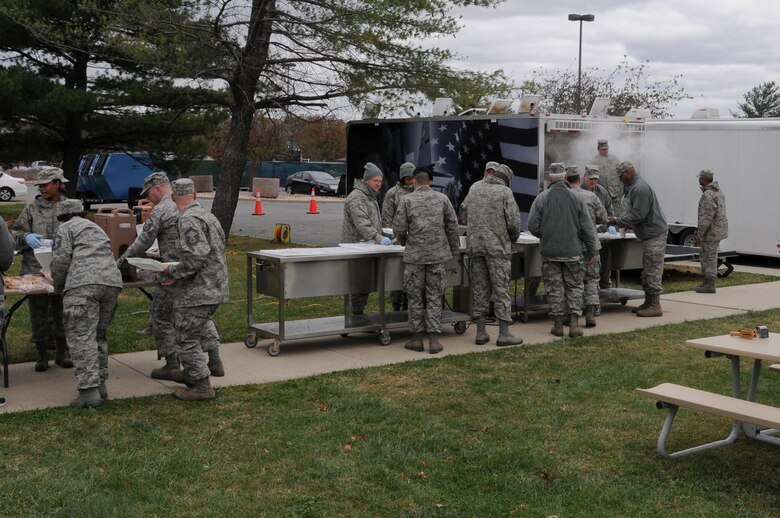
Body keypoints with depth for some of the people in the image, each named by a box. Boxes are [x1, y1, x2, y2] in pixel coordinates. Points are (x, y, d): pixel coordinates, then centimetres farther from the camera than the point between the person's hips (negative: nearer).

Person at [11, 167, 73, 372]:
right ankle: (42, 356, 16)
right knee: (39, 312, 5)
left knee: (61, 311, 10)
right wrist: (26, 237, -16)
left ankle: (61, 353, 23)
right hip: (36, 269, 0)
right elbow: (14, 234, 5)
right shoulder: (32, 208, 4)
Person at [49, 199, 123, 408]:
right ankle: (100, 384, 19)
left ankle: (89, 390, -16)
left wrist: (58, 286, 16)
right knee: (99, 335, 18)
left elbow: (60, 260, 0)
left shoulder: (65, 228, 11)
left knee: (81, 337, -8)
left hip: (83, 284, -7)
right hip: (112, 281, 7)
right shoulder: (95, 227, 33)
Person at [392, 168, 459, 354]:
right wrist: (454, 251, 16)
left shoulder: (407, 200, -2)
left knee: (415, 297, 7)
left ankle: (416, 339, 10)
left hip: (414, 255, -1)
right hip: (437, 255, 1)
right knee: (434, 297, 6)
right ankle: (434, 339, 4)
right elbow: (452, 226, 6)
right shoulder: (442, 198, 4)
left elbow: (398, 229, -4)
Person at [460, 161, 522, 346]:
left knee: (480, 289, 10)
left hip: (474, 245, 5)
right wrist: (513, 238, 8)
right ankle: (504, 333, 0)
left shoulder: (475, 188, 8)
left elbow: (463, 215, 13)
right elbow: (513, 221, -11)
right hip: (498, 246, -4)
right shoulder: (505, 192, -6)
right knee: (501, 289, 0)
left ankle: (481, 332, 12)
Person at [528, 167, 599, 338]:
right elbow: (587, 228, -2)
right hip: (573, 251, 0)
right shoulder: (576, 198, -4)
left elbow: (533, 226, -7)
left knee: (554, 288, 7)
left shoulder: (541, 198, -6)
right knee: (574, 287, 9)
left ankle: (558, 324, 11)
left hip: (550, 252, 0)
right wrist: (592, 251, 7)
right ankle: (574, 323, 3)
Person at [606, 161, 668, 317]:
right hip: (650, 234, 11)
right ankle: (649, 302, 21)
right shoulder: (635, 186, 17)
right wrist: (621, 221, 14)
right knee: (647, 271, 14)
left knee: (653, 271, -9)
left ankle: (655, 306, -6)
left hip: (654, 235, -11)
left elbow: (638, 215, -21)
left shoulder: (640, 188, -17)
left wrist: (618, 221, -13)